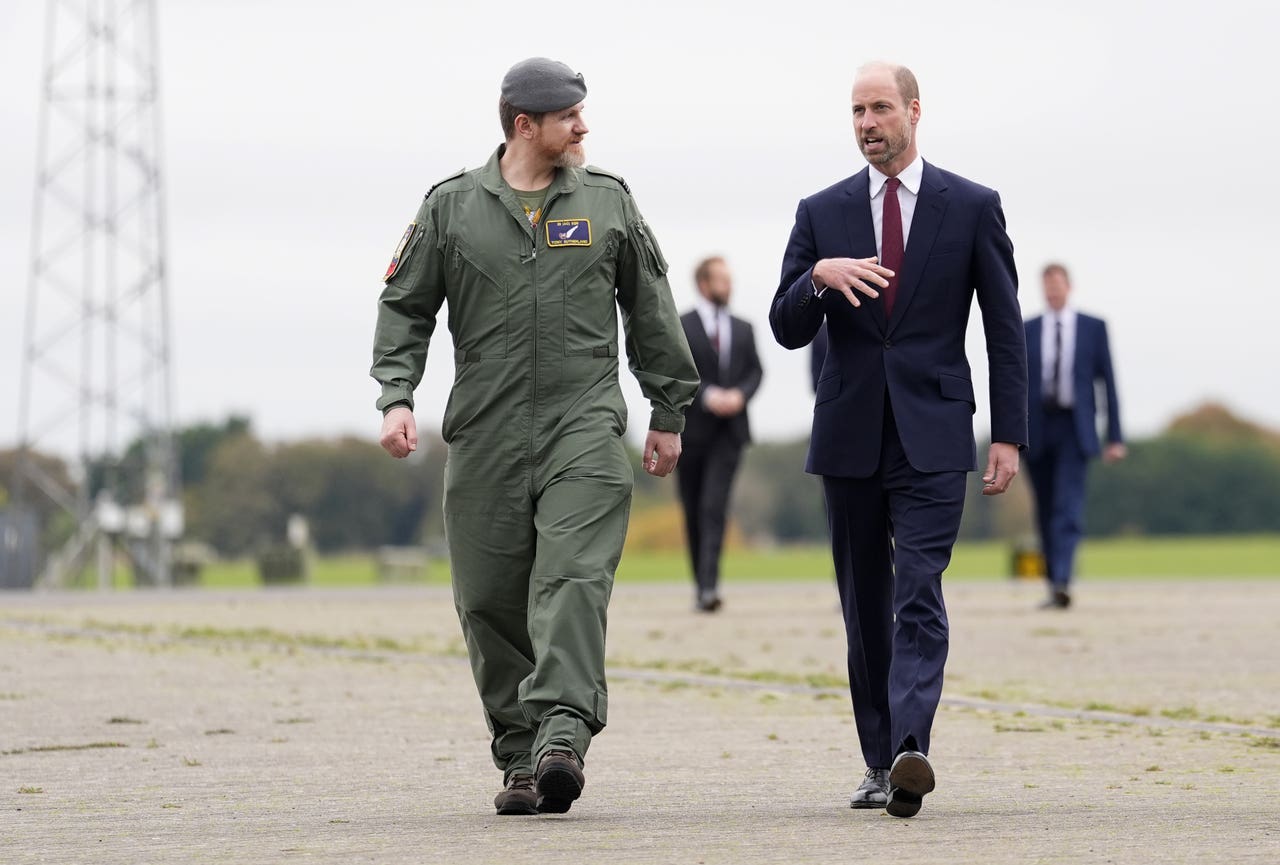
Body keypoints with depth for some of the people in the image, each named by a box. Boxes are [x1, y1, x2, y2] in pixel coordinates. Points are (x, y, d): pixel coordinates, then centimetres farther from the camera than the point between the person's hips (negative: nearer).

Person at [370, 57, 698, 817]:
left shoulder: (608, 201, 9)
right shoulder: (452, 207, 7)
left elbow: (651, 312, 16)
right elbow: (405, 309, 10)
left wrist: (669, 413, 16)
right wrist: (397, 397, -4)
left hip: (584, 427, -1)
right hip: (484, 437, 1)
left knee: (573, 581, -18)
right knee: (491, 604, 2)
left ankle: (563, 738, -29)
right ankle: (522, 759, 12)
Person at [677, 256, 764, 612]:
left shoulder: (742, 329, 13)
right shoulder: (680, 326, -1)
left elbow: (755, 370, 12)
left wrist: (740, 395, -8)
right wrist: (707, 396, -18)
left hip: (729, 428, 1)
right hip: (691, 428, -1)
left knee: (714, 506, -13)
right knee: (693, 509, 7)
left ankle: (709, 586, -21)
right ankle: (701, 582, 19)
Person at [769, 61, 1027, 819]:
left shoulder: (972, 208, 2)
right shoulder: (822, 212, 8)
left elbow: (1005, 328, 3)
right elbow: (787, 328, 4)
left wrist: (1010, 435, -3)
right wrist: (819, 276, -17)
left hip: (932, 439, -3)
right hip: (850, 439, 3)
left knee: (920, 597, -16)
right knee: (866, 608, 8)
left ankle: (910, 751, -29)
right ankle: (879, 763, 15)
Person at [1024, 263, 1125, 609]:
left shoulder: (1093, 328, 6)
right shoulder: (1026, 331, 10)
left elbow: (1108, 382, 5)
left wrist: (1115, 437, 0)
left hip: (1074, 428, -3)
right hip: (1037, 428, 3)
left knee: (1068, 507, -16)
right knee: (1045, 512, 7)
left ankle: (1062, 584, -27)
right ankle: (1053, 585, 15)